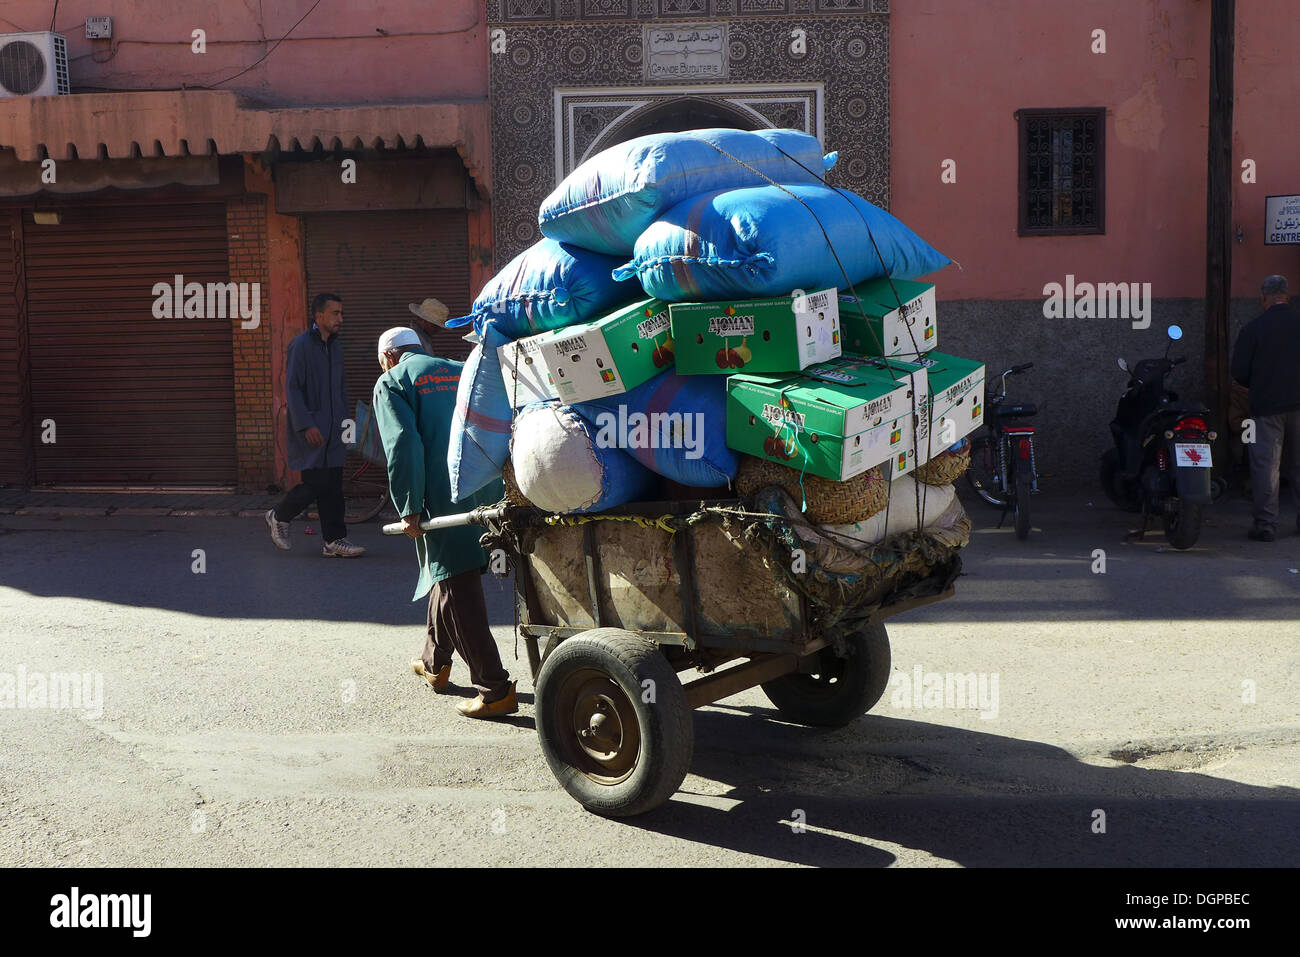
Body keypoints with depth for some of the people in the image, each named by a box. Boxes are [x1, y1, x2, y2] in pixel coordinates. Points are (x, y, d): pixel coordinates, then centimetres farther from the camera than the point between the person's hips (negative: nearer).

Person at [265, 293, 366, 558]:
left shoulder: (335, 347, 14)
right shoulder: (300, 345, -10)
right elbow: (292, 388, -14)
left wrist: (344, 421, 17)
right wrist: (307, 425, -20)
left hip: (332, 429, 7)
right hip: (309, 429, -7)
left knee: (333, 485, 4)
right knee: (317, 482, -9)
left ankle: (334, 541, 8)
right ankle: (279, 517, 15)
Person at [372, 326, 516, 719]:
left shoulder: (391, 383, 4)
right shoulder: (459, 371, 22)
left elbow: (403, 446, -12)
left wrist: (408, 509, -12)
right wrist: (499, 489, 17)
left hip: (444, 501, -7)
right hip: (486, 494, 7)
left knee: (457, 593, -4)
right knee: (448, 579, 25)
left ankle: (496, 690, -7)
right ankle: (435, 664, 40)